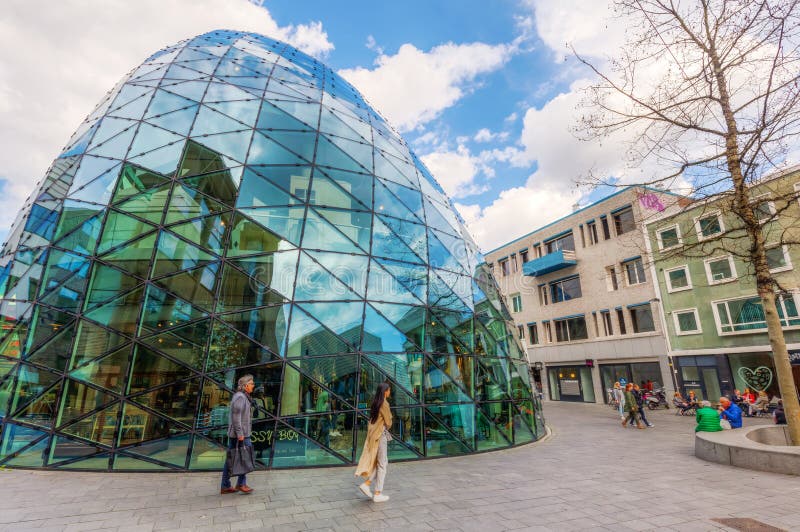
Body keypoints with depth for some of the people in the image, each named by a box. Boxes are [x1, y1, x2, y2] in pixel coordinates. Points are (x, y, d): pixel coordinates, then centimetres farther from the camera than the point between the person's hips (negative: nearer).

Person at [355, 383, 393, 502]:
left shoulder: (375, 403, 8)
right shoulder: (384, 404, -17)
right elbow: (388, 422, -13)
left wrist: (384, 427, 4)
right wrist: (386, 427, 8)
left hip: (373, 434, 8)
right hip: (380, 435, -8)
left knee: (383, 462, 18)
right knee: (382, 464, 5)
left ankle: (366, 484, 13)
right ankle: (378, 494, 12)